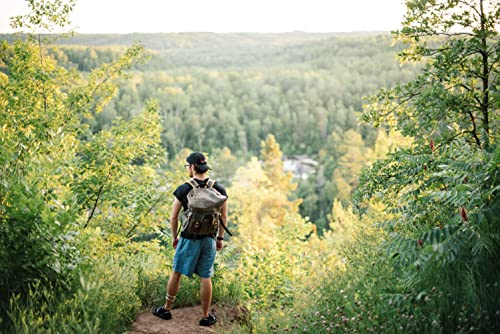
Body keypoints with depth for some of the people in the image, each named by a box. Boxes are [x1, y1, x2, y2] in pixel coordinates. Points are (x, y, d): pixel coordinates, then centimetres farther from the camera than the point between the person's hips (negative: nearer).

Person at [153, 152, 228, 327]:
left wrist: (174, 237, 10)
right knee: (205, 277, 8)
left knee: (176, 273, 14)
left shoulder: (184, 189, -10)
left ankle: (166, 309, 26)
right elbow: (224, 216, 3)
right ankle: (205, 316, 15)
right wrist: (220, 237, 13)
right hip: (209, 239, 2)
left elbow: (173, 217, -4)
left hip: (189, 238, -2)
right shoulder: (219, 188, -3)